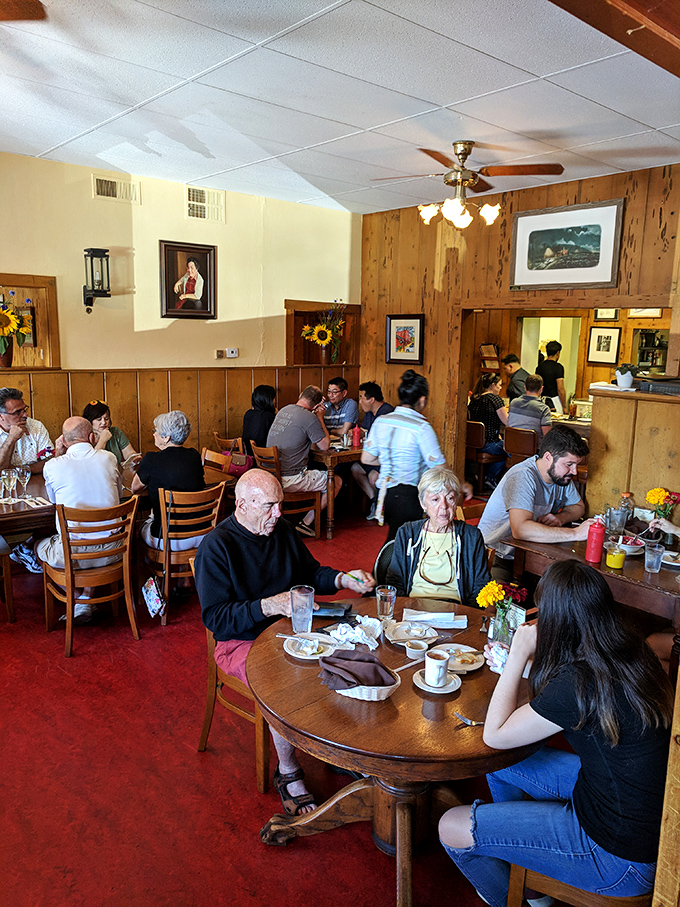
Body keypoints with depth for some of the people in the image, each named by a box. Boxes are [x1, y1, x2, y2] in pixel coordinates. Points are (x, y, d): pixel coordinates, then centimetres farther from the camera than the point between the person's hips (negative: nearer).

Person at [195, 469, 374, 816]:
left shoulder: (282, 530, 5)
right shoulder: (216, 547, -14)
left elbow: (310, 572, 19)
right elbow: (215, 618, -17)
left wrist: (344, 579, -1)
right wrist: (269, 606, -29)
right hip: (241, 642, -5)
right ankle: (288, 772, -4)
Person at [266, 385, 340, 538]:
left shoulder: (283, 410, 10)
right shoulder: (309, 418, -14)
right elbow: (325, 446, -4)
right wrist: (320, 417, 3)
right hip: (289, 480, -8)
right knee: (336, 482, 7)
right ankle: (305, 523, 6)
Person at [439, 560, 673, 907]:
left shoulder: (580, 683, -31)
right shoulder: (632, 653, -6)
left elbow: (495, 735, -19)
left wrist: (519, 654, -15)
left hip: (617, 856, -8)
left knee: (452, 829, -3)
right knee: (500, 762, 19)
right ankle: (520, 852, 39)